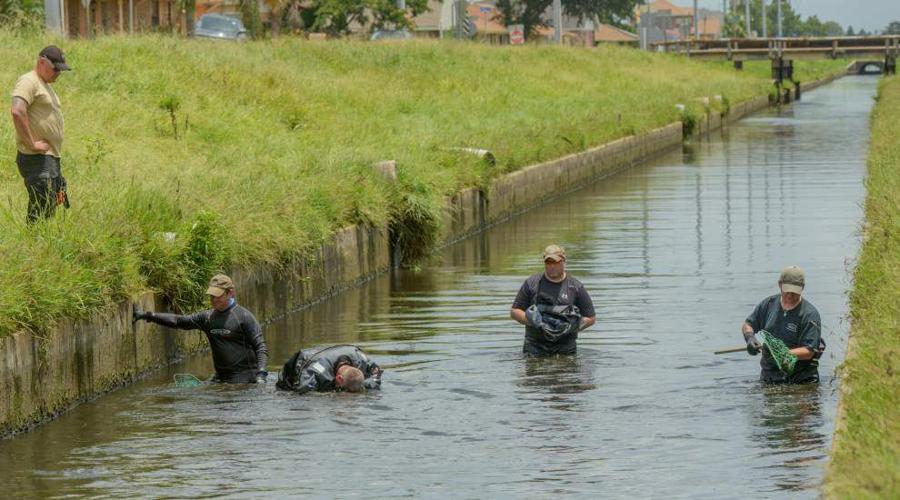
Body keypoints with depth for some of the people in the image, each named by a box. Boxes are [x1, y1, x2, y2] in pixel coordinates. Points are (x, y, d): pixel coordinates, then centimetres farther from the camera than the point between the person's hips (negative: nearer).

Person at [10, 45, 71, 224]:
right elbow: (17, 111, -27)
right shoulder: (28, 82, -11)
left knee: (51, 209, 10)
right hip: (36, 159, -10)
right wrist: (32, 144, -22)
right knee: (41, 210, -14)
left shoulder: (45, 85, 21)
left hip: (51, 157, 10)